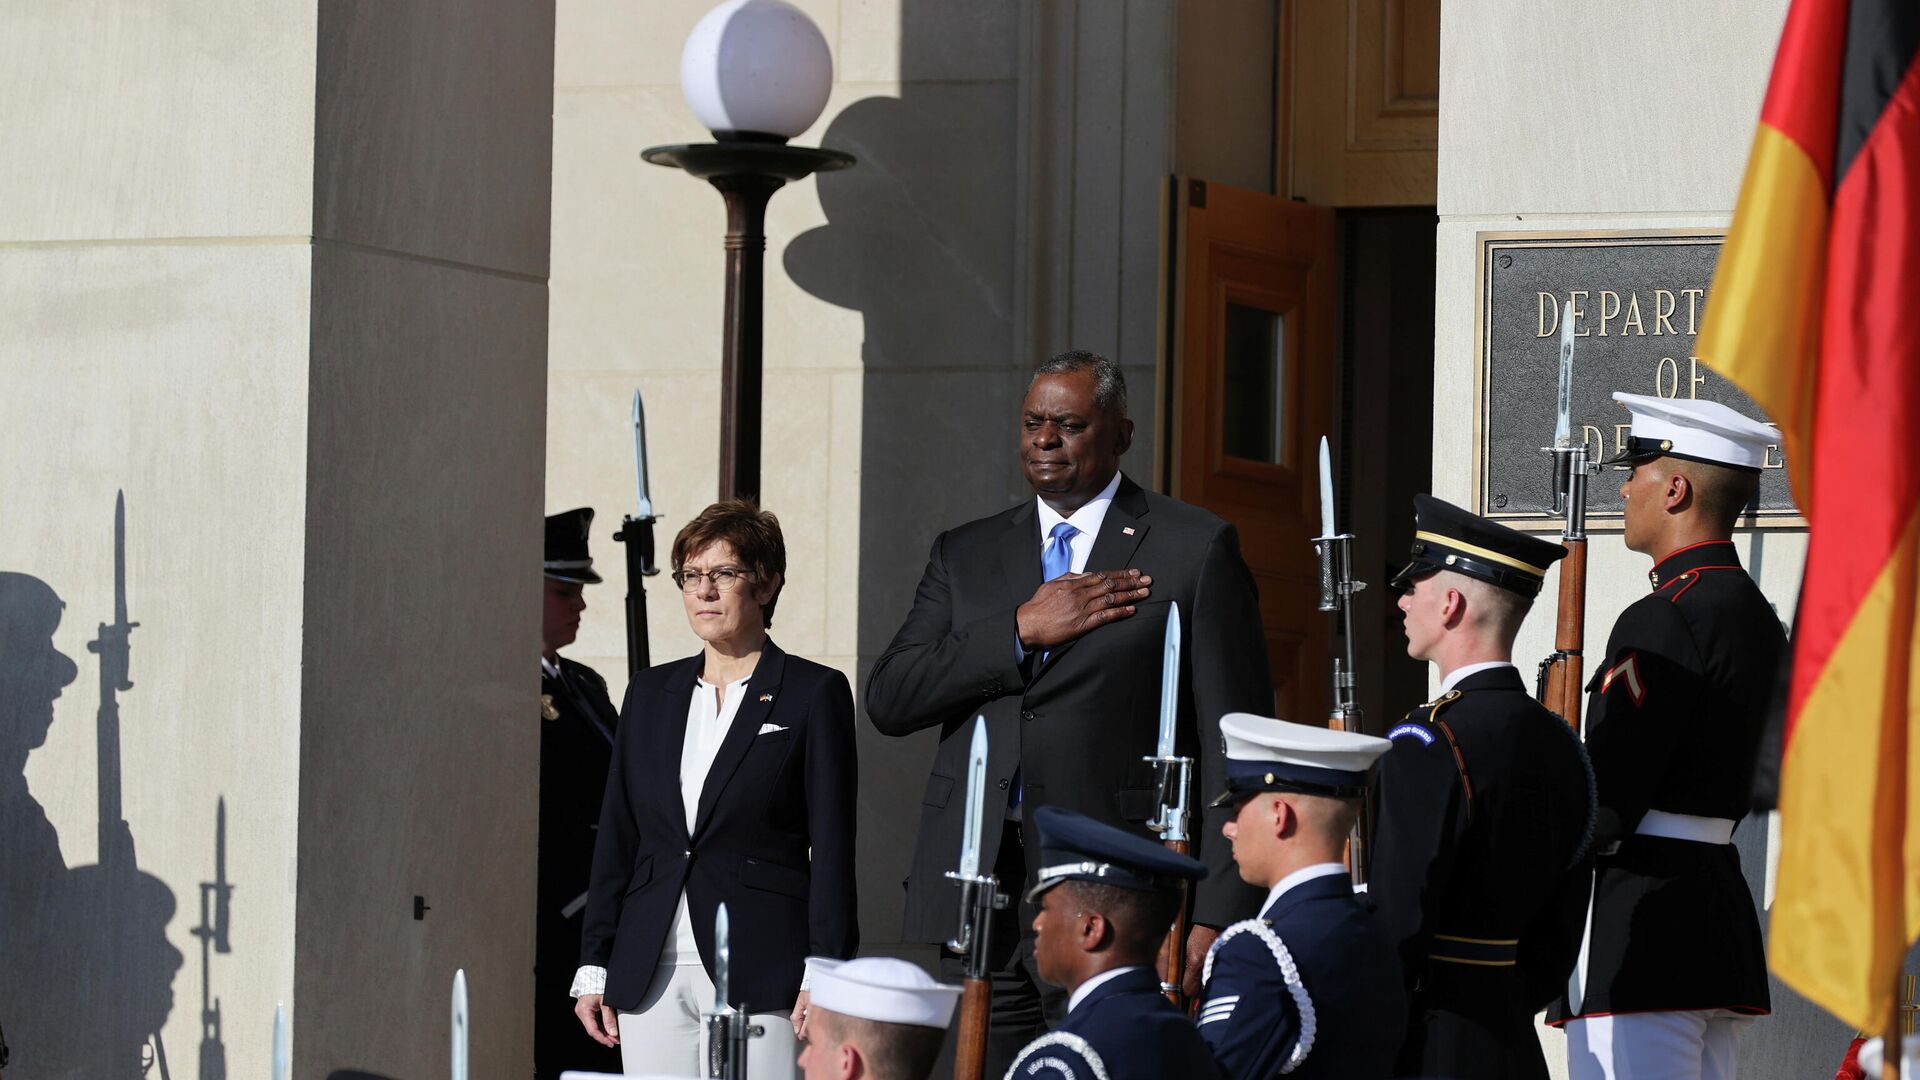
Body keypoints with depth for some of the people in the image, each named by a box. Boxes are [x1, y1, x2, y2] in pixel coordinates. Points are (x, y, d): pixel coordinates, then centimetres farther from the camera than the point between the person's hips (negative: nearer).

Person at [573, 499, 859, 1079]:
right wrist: (594, 966, 10)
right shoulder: (651, 691, 15)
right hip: (651, 976, 4)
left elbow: (832, 847, -3)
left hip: (761, 973, -4)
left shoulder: (814, 693, 2)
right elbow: (616, 838, 16)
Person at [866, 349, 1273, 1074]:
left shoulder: (1196, 549, 3)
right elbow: (888, 699, 5)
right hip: (978, 896, 4)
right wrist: (1022, 630, -7)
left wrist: (1218, 916, -9)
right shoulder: (965, 554, 17)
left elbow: (1235, 745, -1)